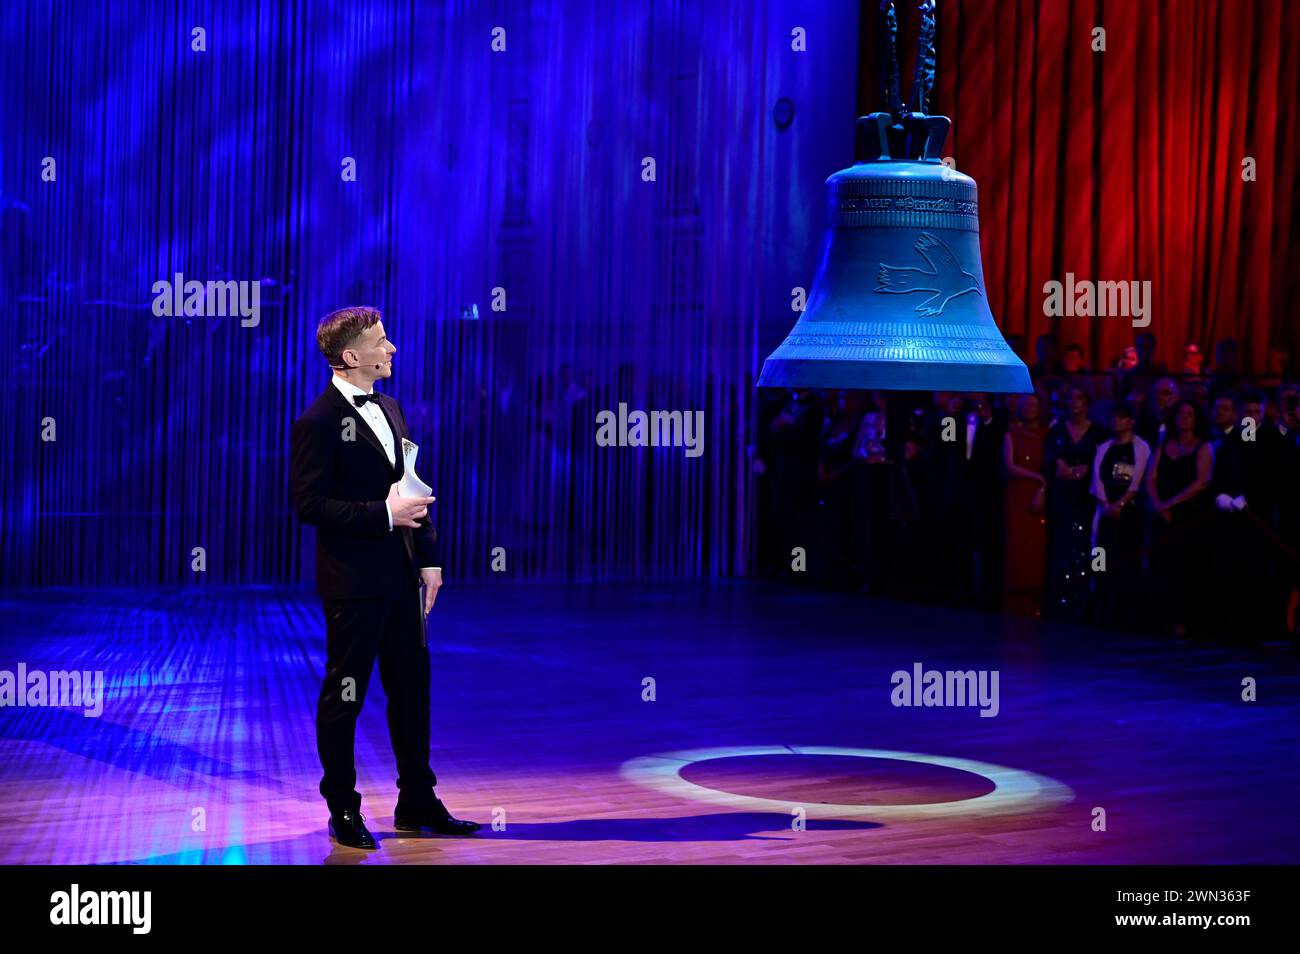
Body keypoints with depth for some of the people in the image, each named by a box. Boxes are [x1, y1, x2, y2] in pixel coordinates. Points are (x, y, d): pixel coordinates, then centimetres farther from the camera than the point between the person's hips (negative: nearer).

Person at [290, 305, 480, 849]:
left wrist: (428, 557, 9)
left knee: (412, 687, 12)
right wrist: (384, 514, -21)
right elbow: (311, 505, -17)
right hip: (352, 582, -8)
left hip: (400, 576, 8)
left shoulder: (388, 409, 12)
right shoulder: (318, 423, -13)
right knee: (344, 696, 3)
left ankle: (417, 803, 22)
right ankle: (343, 811, 14)